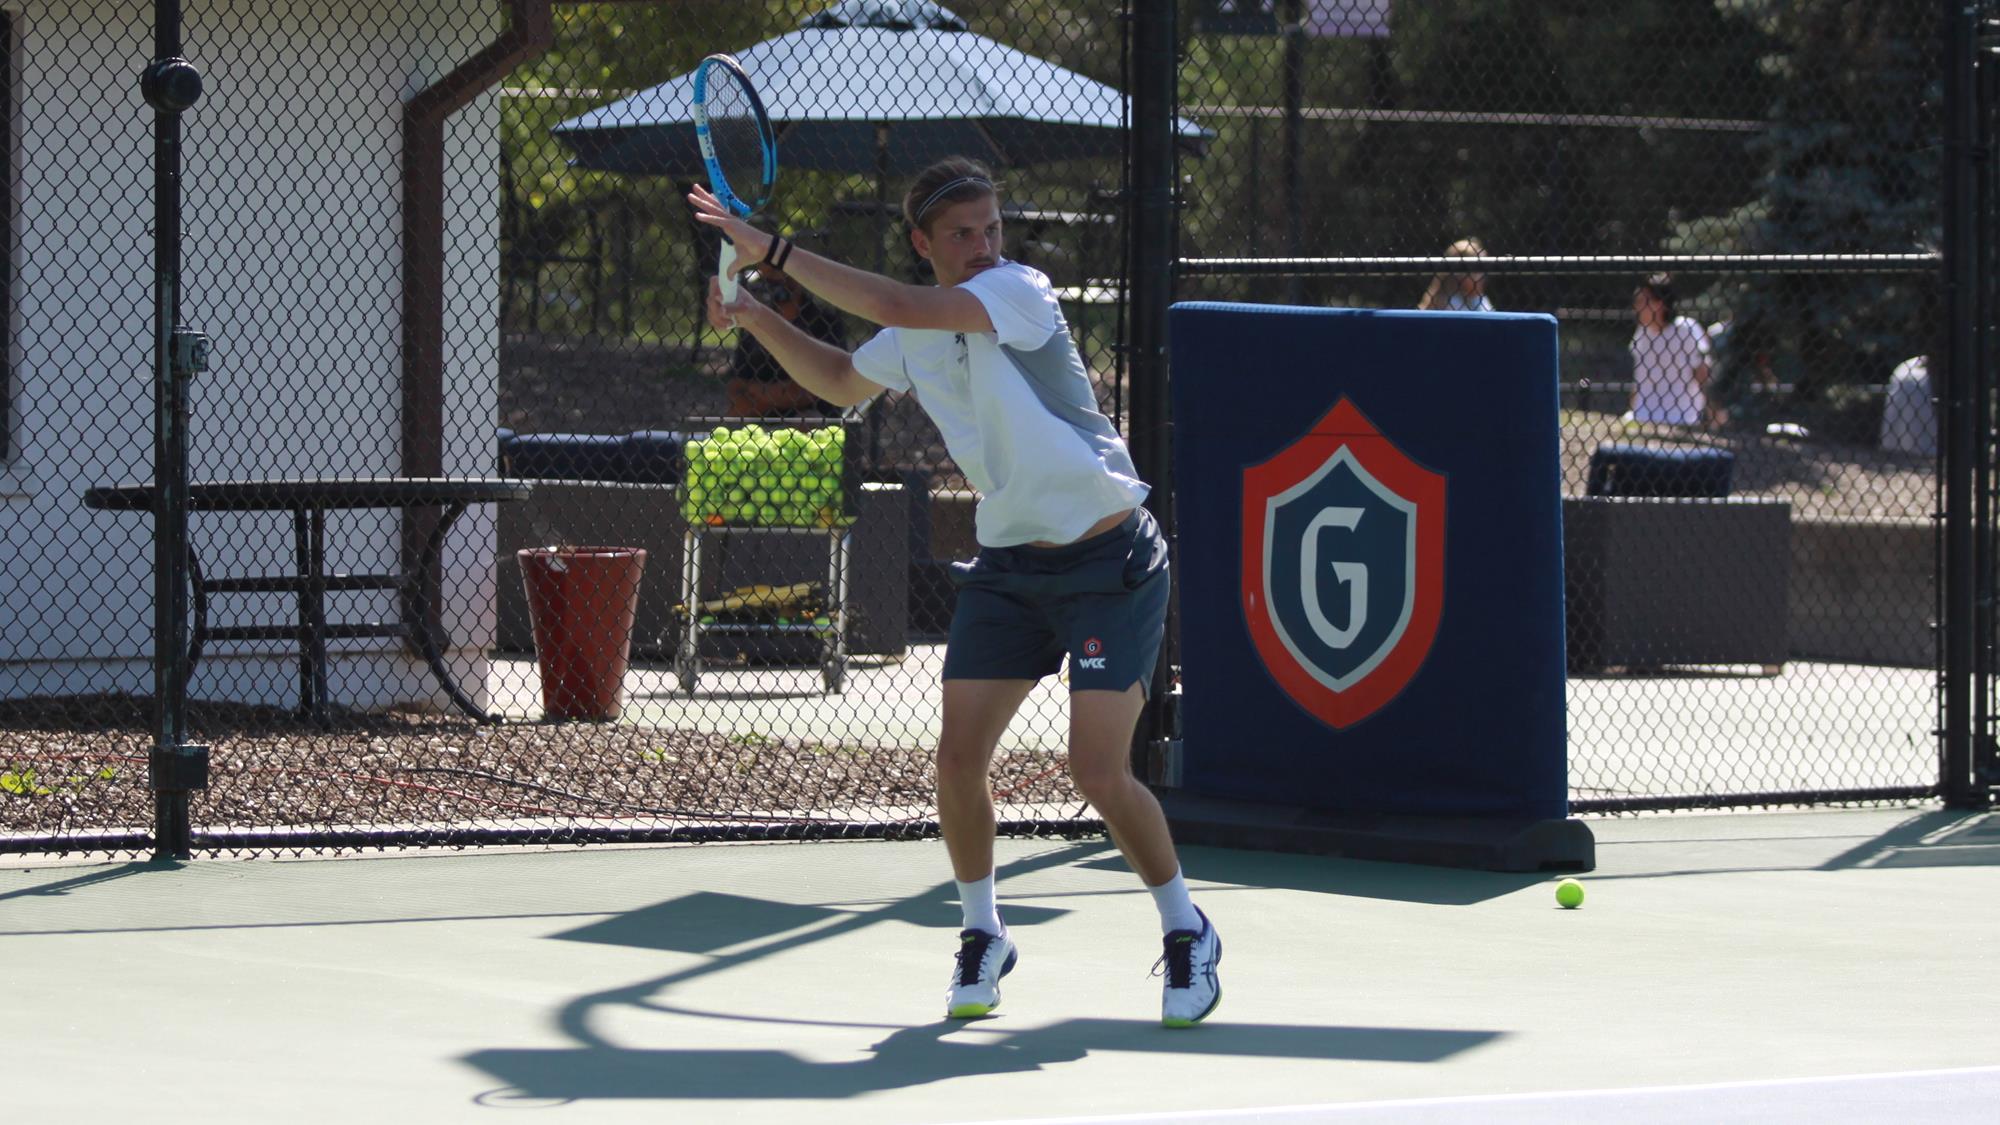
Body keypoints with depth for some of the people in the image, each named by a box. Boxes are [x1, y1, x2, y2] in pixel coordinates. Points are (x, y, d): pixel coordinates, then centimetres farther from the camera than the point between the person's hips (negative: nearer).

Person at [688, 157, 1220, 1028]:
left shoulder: (1019, 292, -16)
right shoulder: (916, 333, 7)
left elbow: (898, 306, -30)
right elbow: (842, 380, 28)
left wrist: (771, 250, -25)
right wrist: (756, 317, 14)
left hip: (1107, 558, -6)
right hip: (1008, 564, 6)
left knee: (1100, 774, -12)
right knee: (959, 760, -3)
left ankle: (1186, 934, 9)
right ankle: (981, 937, 19)